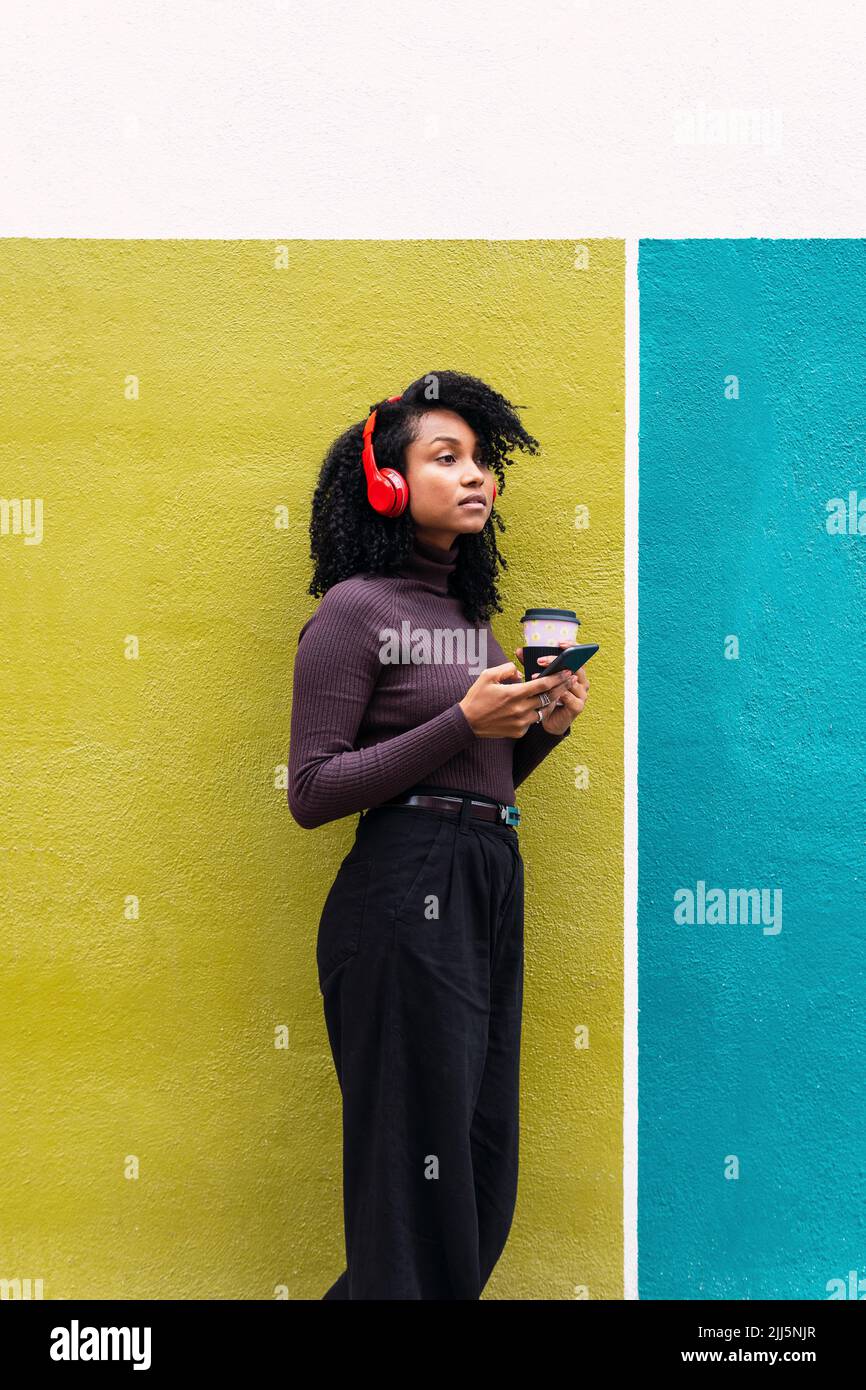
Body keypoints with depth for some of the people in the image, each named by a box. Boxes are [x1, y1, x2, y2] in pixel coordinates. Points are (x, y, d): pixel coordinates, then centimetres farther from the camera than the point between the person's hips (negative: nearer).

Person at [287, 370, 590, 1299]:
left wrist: (543, 727, 3)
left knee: (484, 1176, 13)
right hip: (405, 892, -8)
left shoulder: (470, 612, 17)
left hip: (492, 888, 8)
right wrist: (464, 722, -15)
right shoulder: (355, 609, -6)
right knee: (419, 1174, -2)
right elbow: (311, 793, -12)